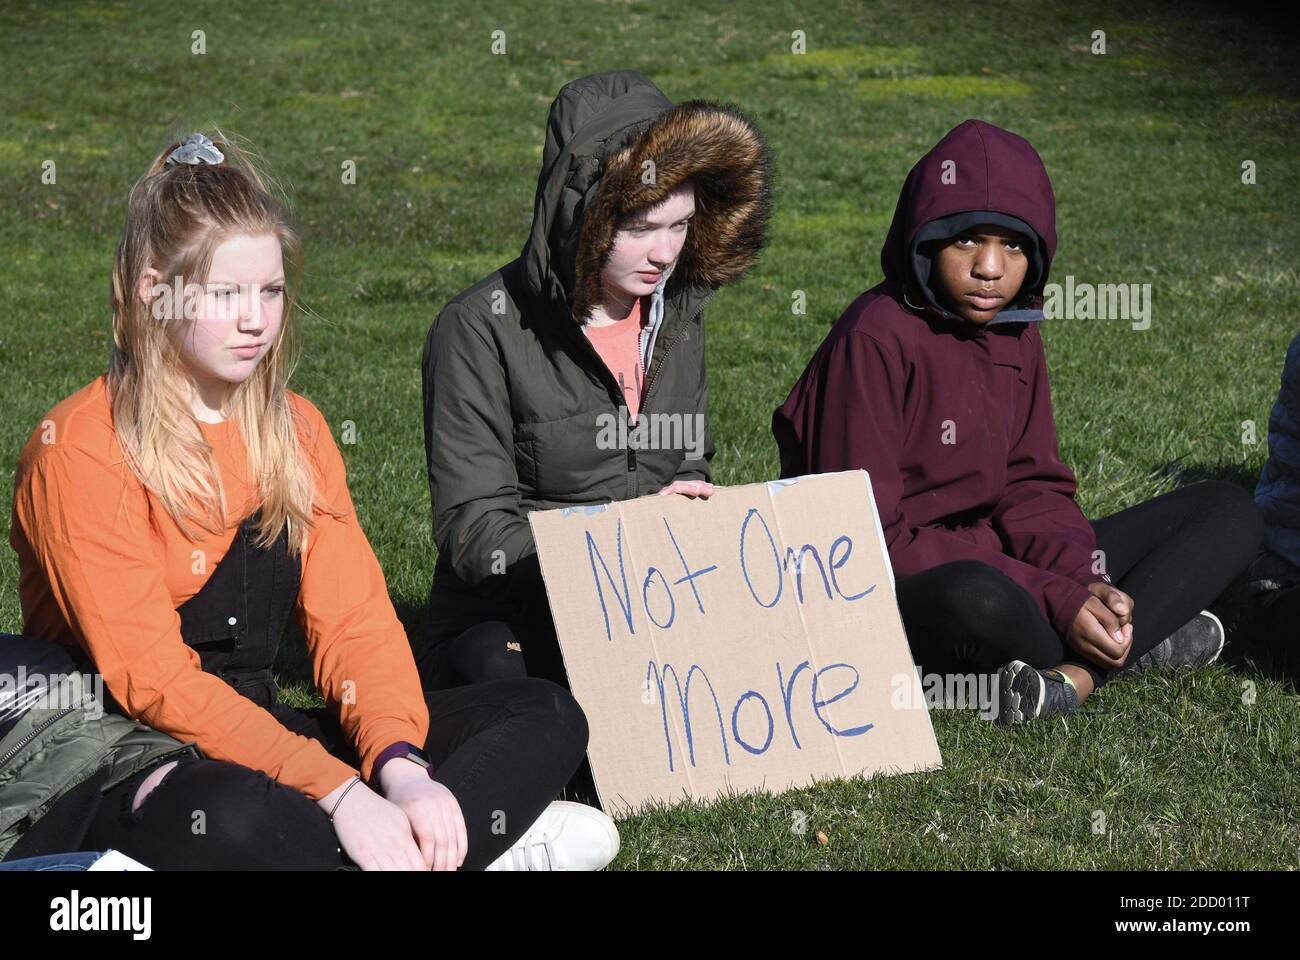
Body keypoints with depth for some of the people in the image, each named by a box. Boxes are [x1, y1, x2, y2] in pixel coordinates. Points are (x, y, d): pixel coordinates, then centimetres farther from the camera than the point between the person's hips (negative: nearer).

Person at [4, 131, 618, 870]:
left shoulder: (295, 431, 10)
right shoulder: (79, 451, -12)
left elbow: (354, 617, 1)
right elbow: (151, 679, -19)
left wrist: (399, 765, -20)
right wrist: (337, 791, -28)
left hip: (262, 732, 7)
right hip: (124, 775, -7)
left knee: (546, 715, -5)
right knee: (237, 818, -42)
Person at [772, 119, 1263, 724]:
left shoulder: (1015, 333, 8)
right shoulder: (876, 340, -16)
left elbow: (1031, 486, 9)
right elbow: (866, 536, -20)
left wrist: (1082, 581, -15)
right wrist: (1054, 602, -24)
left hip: (1001, 564, 9)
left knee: (1228, 512, 2)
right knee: (976, 599, -45)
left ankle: (1077, 675, -22)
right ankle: (1139, 648, -12)